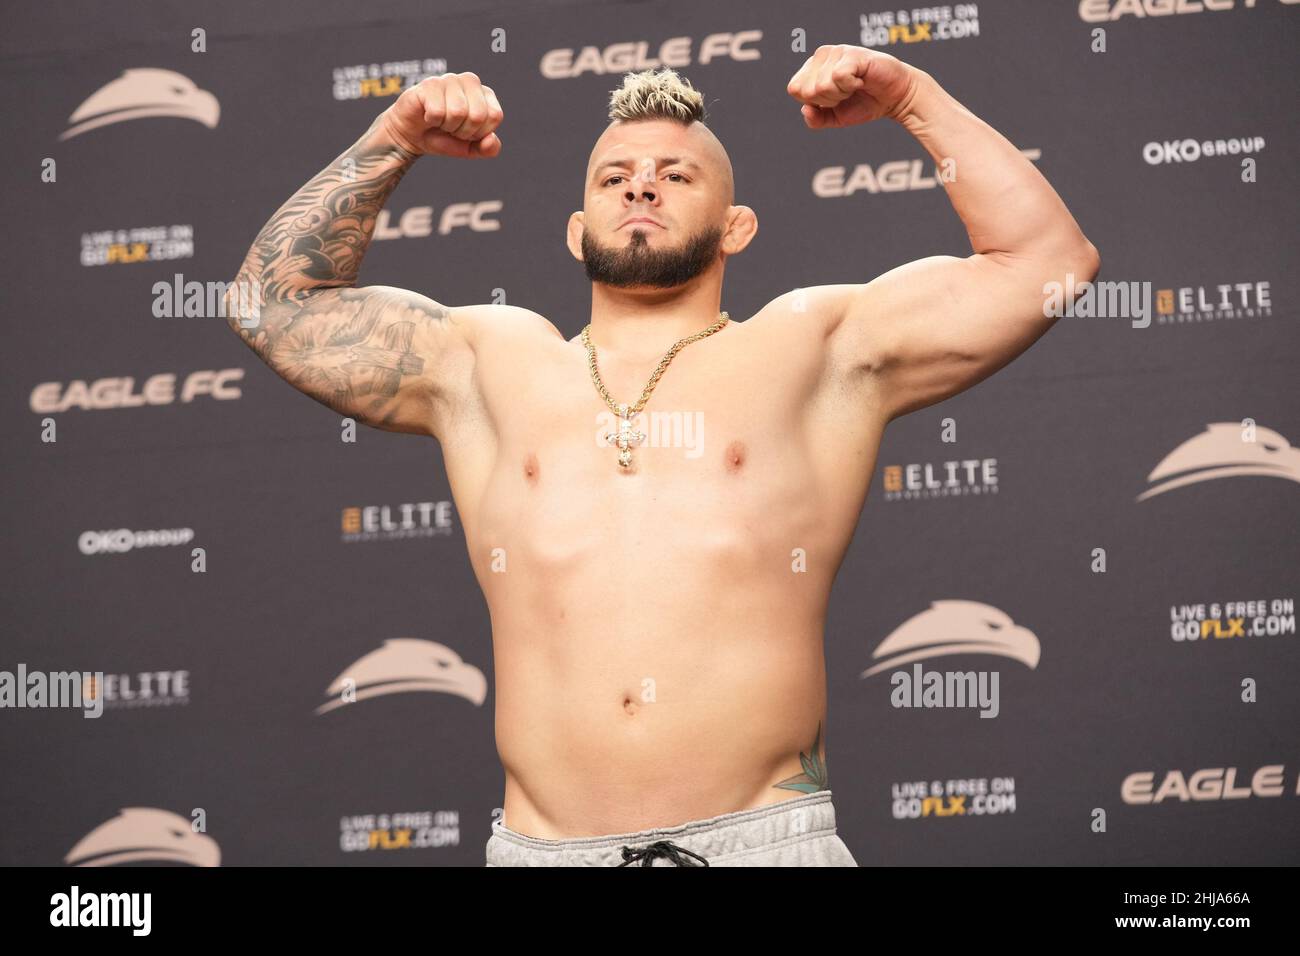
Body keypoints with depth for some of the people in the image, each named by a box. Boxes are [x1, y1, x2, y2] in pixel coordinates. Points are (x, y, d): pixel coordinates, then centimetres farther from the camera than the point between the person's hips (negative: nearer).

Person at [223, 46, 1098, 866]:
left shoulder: (811, 353, 14)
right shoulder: (491, 367, 20)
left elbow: (1048, 260, 11)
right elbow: (277, 301, 21)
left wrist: (914, 98, 8)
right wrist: (394, 142, 16)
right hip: (543, 845, 1)